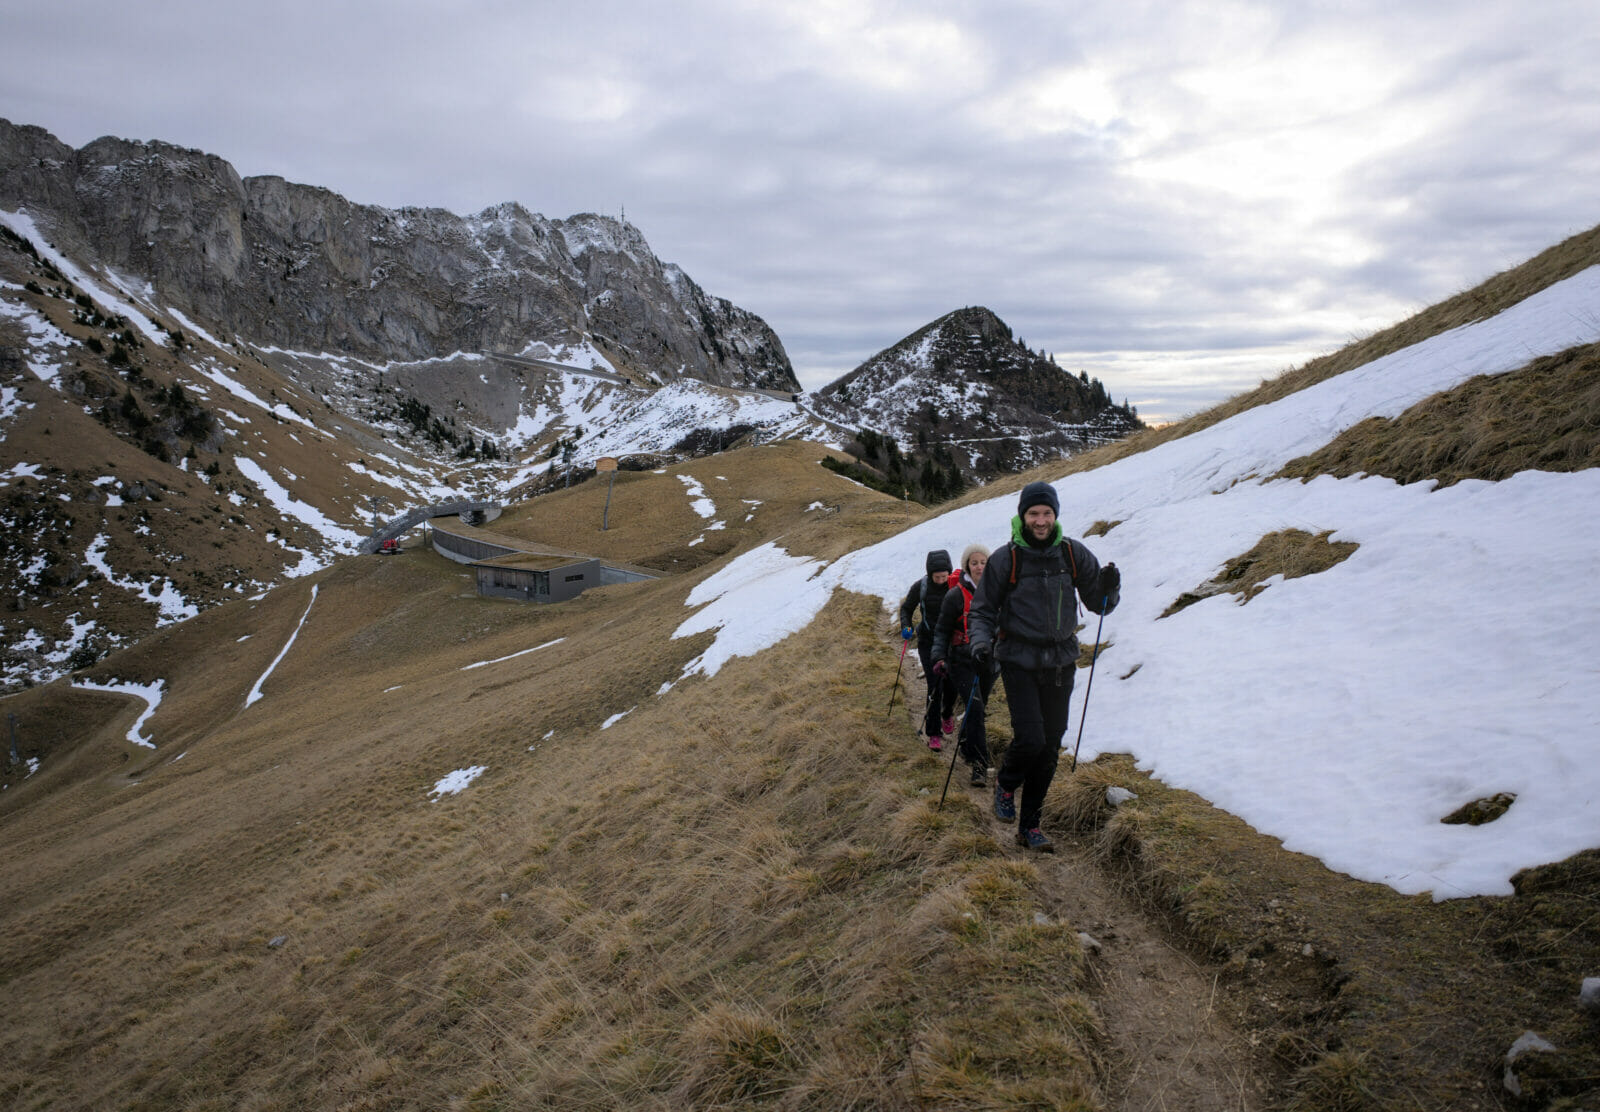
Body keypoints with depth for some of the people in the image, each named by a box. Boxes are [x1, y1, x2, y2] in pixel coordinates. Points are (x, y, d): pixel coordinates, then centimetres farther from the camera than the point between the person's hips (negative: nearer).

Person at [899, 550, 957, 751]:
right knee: (935, 685, -11)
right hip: (928, 642, -1)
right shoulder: (920, 587, -10)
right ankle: (934, 733, -2)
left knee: (951, 683, 9)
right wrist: (905, 626, -13)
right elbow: (906, 608, 5)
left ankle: (947, 714, 43)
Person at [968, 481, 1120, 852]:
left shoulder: (1073, 554, 0)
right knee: (1030, 739, -15)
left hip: (1060, 663, 3)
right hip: (1019, 662, -3)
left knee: (1049, 748, 7)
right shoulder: (1005, 559, -7)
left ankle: (1030, 824, 22)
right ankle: (1006, 784, 18)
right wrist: (981, 642, -20)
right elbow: (982, 610, -1)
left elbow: (1097, 603, 6)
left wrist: (1108, 588, -16)